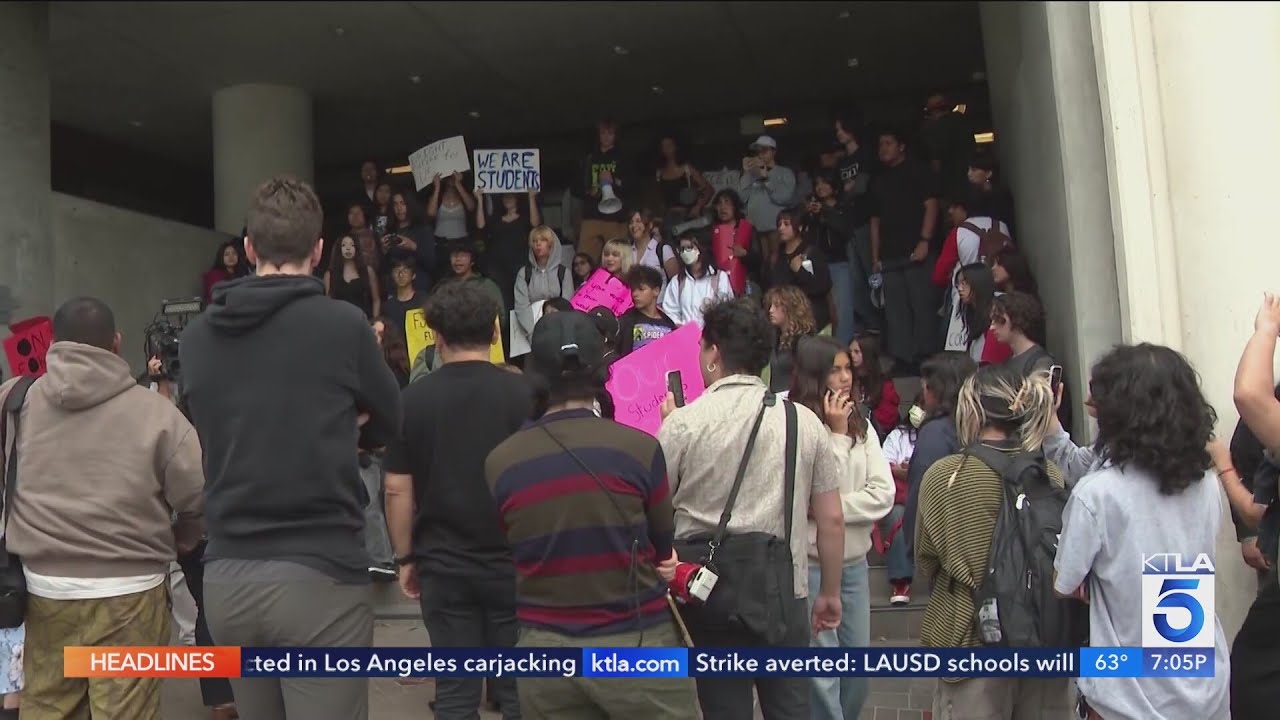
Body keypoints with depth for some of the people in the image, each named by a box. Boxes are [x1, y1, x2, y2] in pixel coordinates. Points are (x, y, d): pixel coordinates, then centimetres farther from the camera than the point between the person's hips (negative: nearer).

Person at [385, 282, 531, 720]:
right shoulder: (521, 393, -7)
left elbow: (398, 490, 0)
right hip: (513, 561, -1)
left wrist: (405, 557, 10)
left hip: (443, 564, 1)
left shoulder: (413, 400, -3)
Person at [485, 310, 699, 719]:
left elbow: (521, 551, 7)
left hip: (544, 647, 3)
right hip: (636, 642, -3)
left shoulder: (500, 463, -5)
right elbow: (663, 551, 1)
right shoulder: (640, 447, -13)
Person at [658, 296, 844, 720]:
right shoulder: (804, 421, 0)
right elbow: (832, 520, 3)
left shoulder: (682, 424, -8)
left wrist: (666, 426, 10)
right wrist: (830, 592, 15)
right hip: (783, 587, 2)